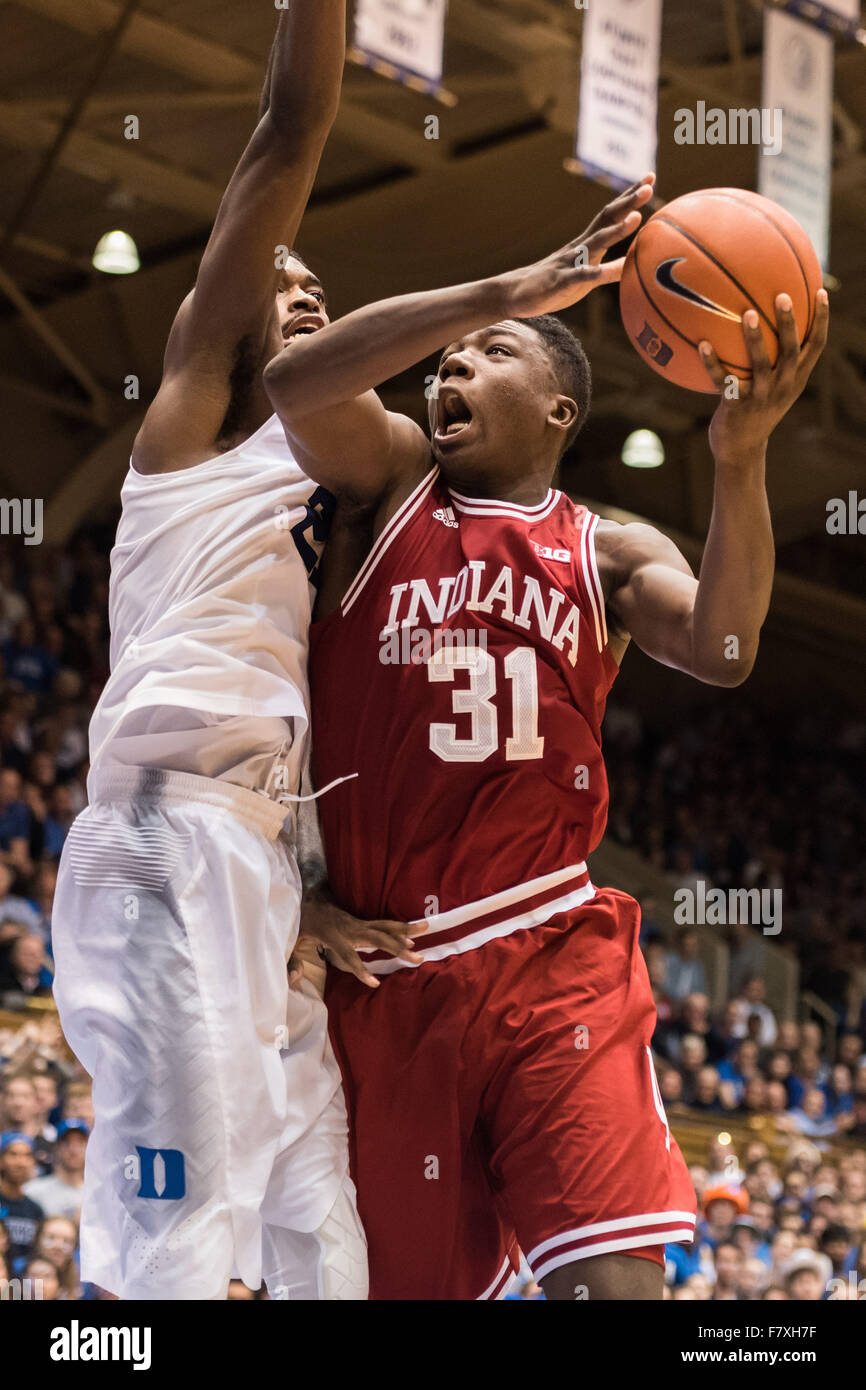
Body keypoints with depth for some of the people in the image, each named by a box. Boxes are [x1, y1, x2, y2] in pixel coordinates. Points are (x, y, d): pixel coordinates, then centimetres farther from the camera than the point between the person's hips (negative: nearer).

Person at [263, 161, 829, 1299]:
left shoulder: (609, 552, 11)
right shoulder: (390, 481, 9)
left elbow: (721, 648, -9)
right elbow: (294, 382, -13)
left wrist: (741, 461, -24)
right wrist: (515, 288, -21)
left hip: (550, 957, 0)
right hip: (382, 975, 0)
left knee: (616, 1277, -15)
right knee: (413, 1280, 6)